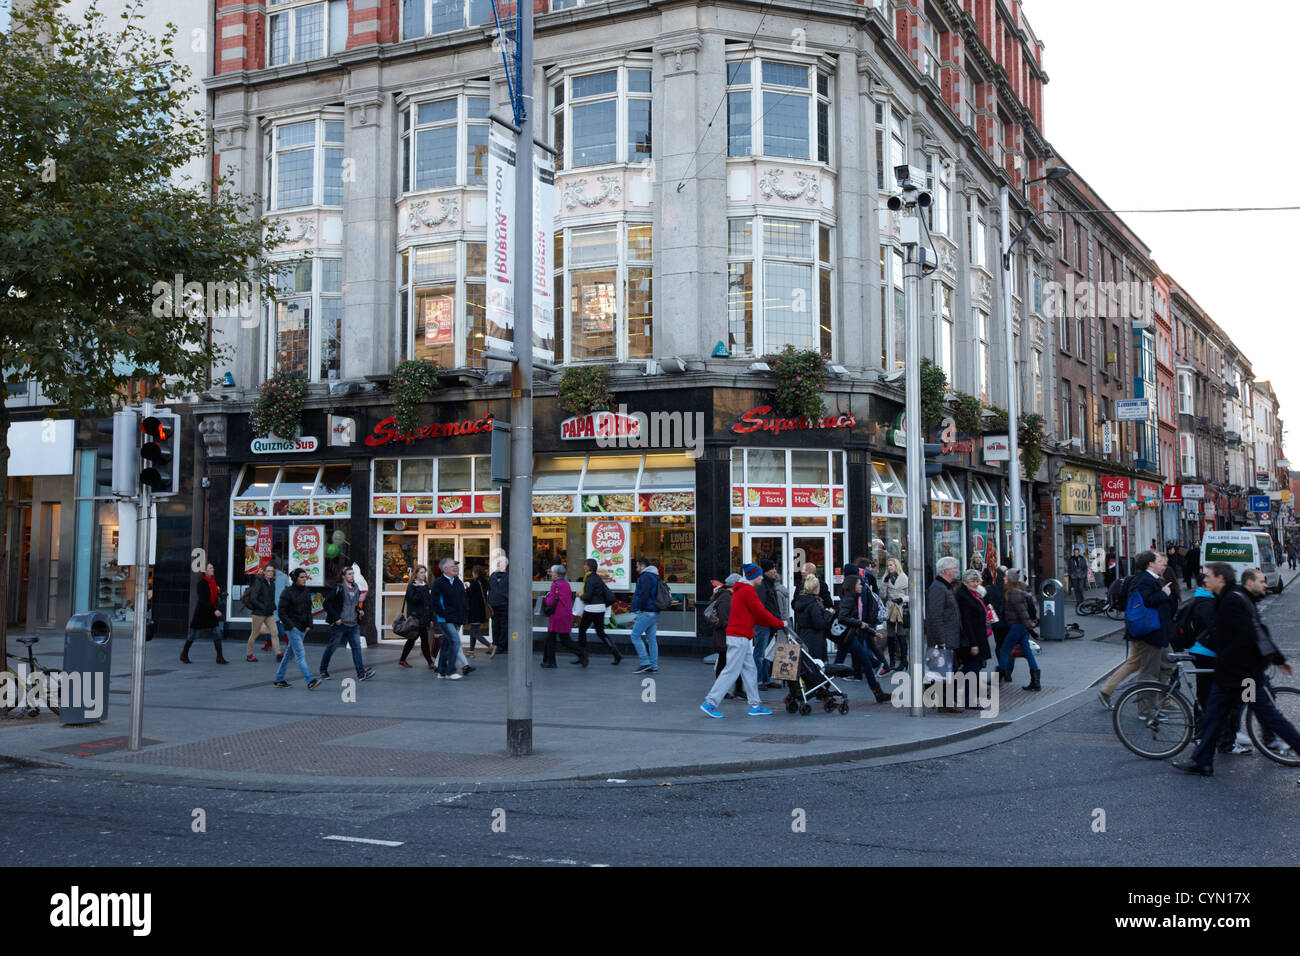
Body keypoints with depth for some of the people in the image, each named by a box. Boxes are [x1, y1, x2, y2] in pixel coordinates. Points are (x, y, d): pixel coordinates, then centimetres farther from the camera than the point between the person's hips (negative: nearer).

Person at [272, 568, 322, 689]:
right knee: (300, 654, -12)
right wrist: (291, 626, -15)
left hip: (302, 628, 7)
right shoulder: (288, 592, -9)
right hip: (292, 627, -7)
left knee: (290, 653, 13)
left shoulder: (306, 591, 10)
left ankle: (279, 679, 23)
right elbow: (281, 611, -10)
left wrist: (309, 625, 6)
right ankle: (310, 680, -20)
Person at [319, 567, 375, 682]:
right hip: (340, 624, -5)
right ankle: (323, 670, 24)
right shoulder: (339, 589, -9)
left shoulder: (356, 589, 11)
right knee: (332, 647, 6)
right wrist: (336, 618, -15)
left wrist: (360, 610, 6)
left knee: (357, 647, -4)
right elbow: (327, 604, -11)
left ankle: (361, 673, -8)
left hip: (353, 625, 5)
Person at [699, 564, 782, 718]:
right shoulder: (748, 590, -13)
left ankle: (755, 705, 12)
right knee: (731, 671, -7)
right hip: (739, 637, -10)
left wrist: (769, 623, 13)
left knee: (750, 670, 10)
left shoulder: (740, 590, 18)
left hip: (739, 637, 10)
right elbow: (761, 612, -12)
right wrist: (780, 623, -2)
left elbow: (753, 615, 20)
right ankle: (710, 703, -6)